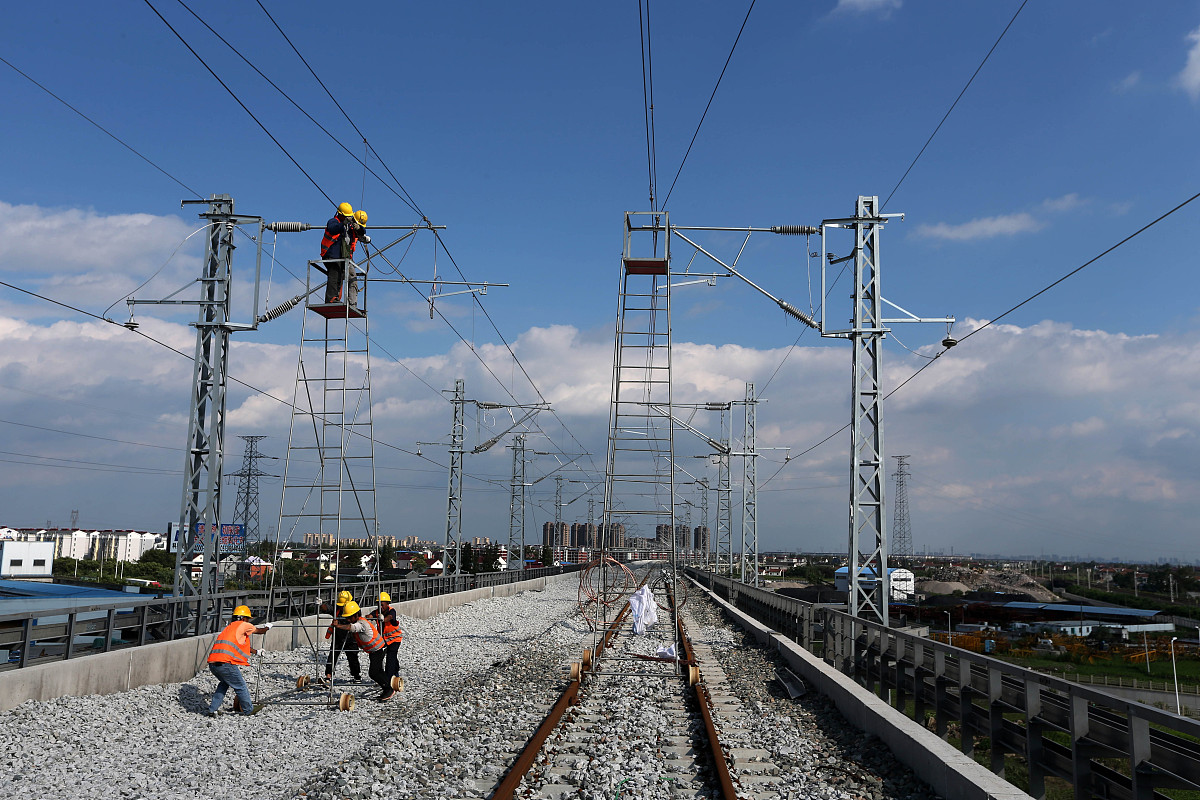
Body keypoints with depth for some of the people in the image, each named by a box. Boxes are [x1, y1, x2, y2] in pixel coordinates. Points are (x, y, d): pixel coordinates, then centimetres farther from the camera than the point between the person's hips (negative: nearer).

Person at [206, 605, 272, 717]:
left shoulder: (230, 627, 27)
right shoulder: (243, 625, 4)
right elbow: (260, 631, 18)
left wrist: (256, 652, 51)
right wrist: (267, 627, 41)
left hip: (212, 663, 8)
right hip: (225, 663, -8)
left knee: (224, 682, 30)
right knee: (241, 686, 9)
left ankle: (212, 709, 26)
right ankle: (248, 710, 22)